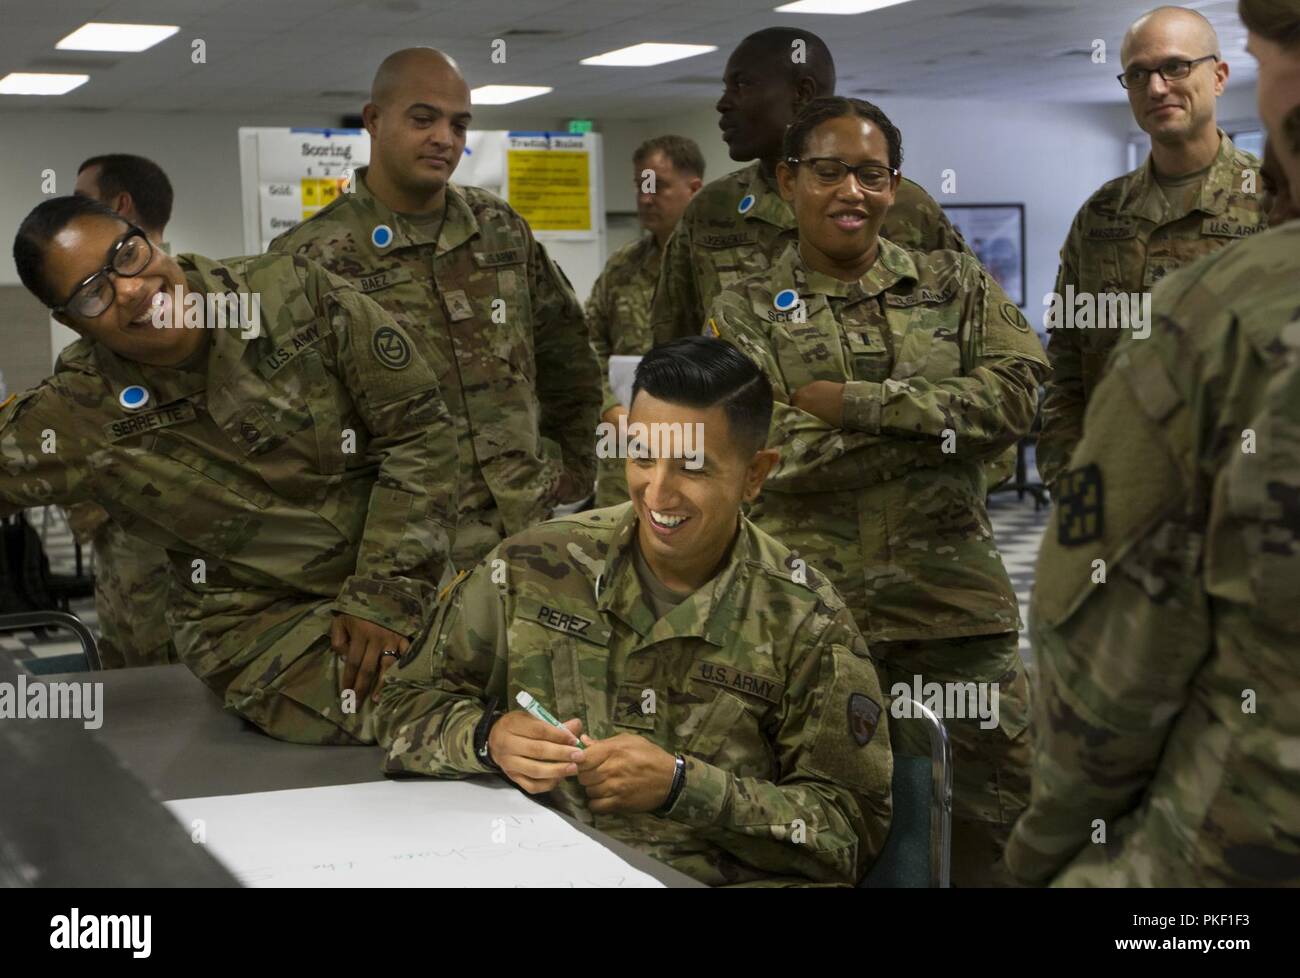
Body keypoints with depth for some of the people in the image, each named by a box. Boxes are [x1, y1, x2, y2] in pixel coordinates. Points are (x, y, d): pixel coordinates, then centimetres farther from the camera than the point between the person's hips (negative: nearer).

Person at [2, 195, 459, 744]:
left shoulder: (294, 294, -5)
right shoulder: (80, 415, -6)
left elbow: (419, 427, -5)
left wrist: (386, 596, -10)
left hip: (396, 583, 3)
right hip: (257, 623, -3)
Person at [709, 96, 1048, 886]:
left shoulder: (956, 285, 10)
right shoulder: (746, 313, 4)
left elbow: (1016, 395, -6)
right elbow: (768, 454, -10)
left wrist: (853, 403, -12)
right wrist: (941, 417, -9)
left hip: (956, 594, 2)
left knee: (1007, 802, 3)